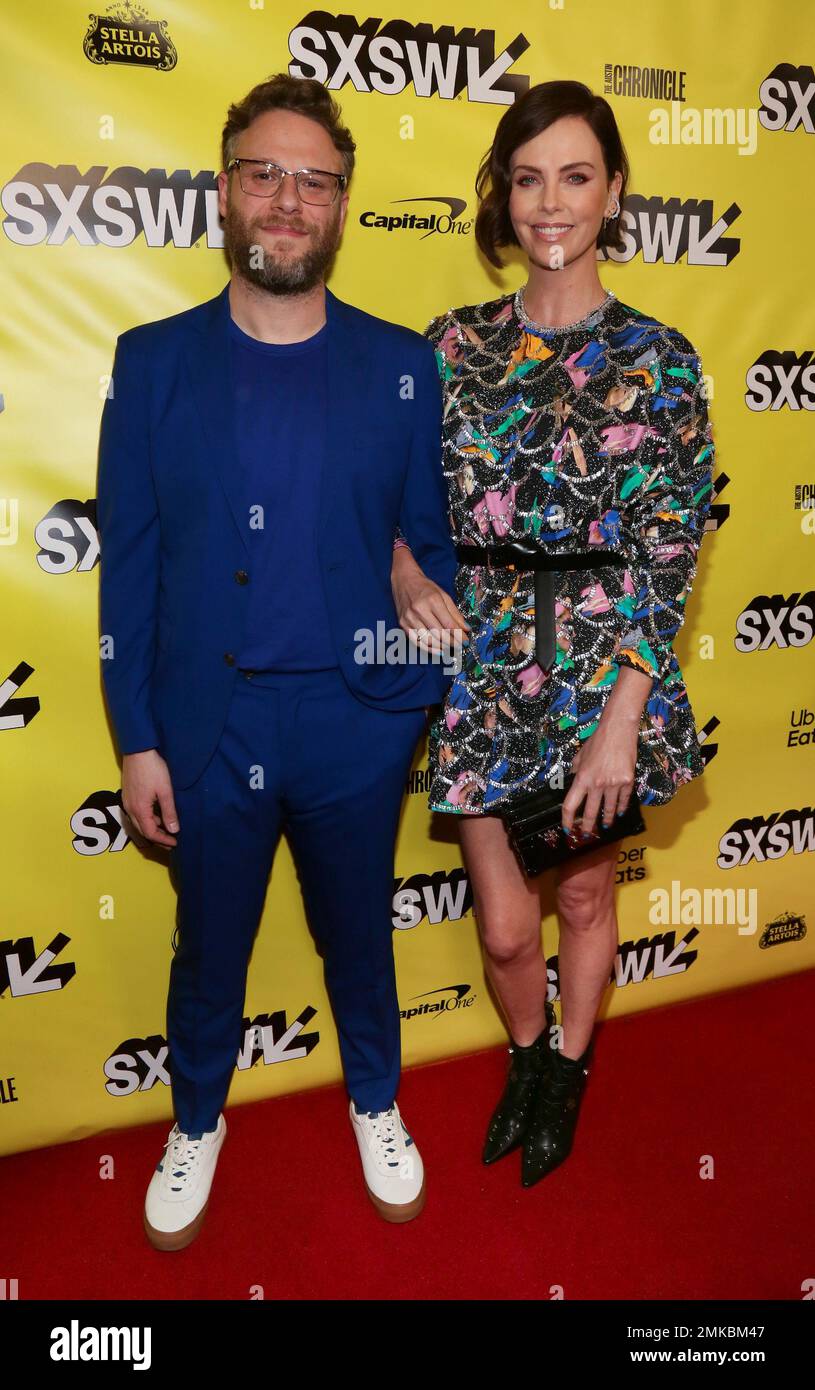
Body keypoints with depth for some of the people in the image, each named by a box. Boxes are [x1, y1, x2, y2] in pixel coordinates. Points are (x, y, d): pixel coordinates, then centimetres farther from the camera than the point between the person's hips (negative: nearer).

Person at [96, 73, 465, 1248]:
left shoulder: (402, 365, -1)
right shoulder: (153, 361, -2)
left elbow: (437, 543, 3)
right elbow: (129, 563, -2)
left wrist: (455, 697, 1)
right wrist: (138, 740, -4)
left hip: (356, 721, 0)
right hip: (209, 724, 0)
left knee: (359, 935, 19)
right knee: (209, 948, 18)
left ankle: (376, 1105, 47)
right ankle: (197, 1125, 46)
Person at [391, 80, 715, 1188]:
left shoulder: (657, 358, -4)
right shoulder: (454, 344, 2)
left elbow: (670, 552, -8)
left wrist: (622, 718, -14)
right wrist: (403, 569, -14)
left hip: (602, 669, -1)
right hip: (483, 667, 1)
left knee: (584, 894, 17)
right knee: (505, 922, 8)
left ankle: (568, 1069, 45)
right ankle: (527, 1055, 42)